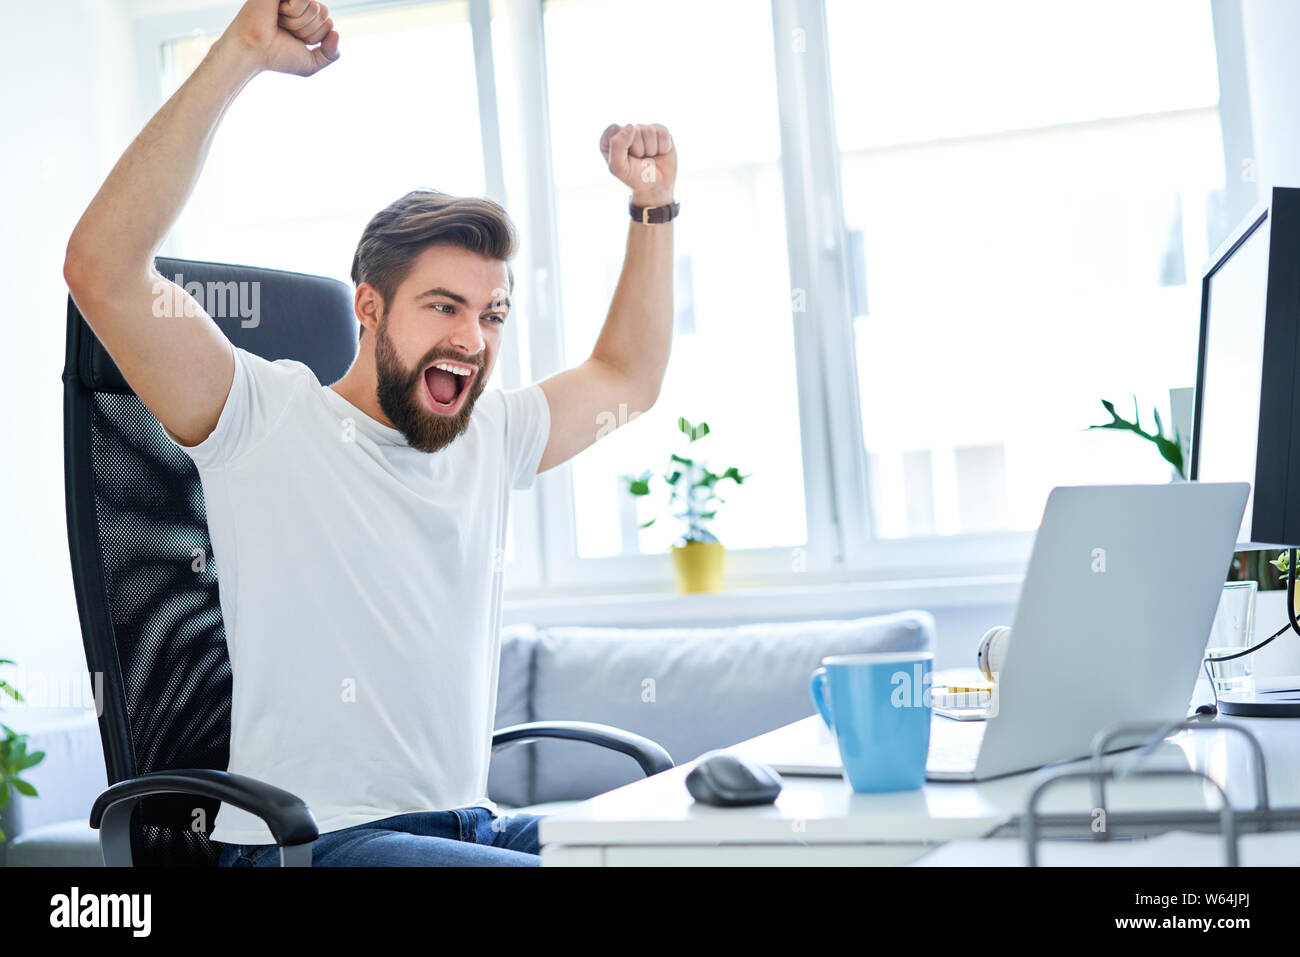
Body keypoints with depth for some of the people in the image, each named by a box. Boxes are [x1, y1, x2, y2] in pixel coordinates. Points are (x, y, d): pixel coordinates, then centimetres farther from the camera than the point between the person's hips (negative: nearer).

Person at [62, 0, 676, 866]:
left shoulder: (489, 434, 15)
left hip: (469, 822, 7)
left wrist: (655, 205, 22)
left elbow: (628, 379, 30)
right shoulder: (268, 418, -5)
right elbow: (104, 271, -18)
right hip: (306, 840, -7)